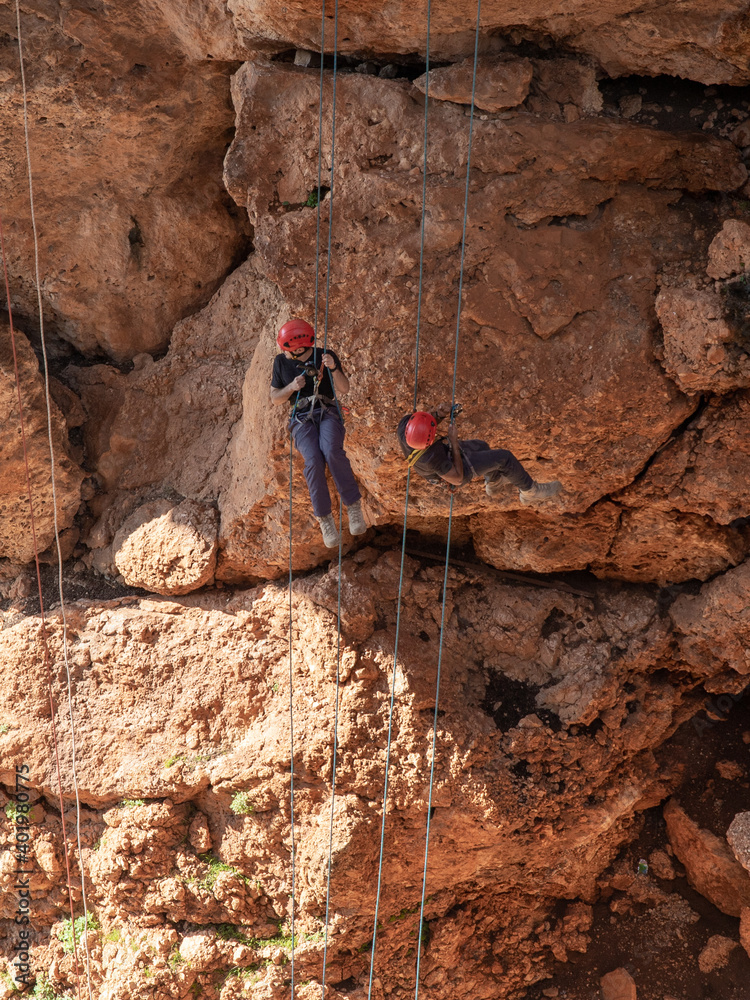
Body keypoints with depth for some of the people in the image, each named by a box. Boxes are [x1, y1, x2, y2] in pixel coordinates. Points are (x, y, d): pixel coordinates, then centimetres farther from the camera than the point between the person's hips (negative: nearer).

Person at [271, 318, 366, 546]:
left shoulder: (325, 356, 3)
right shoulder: (281, 362, 7)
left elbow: (344, 389, 0)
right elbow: (275, 399, 13)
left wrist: (333, 368, -18)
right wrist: (292, 387, -7)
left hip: (328, 413, -1)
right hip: (302, 418, 1)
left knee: (332, 451, -35)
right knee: (314, 460, -31)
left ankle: (353, 506, -24)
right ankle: (324, 517, -20)